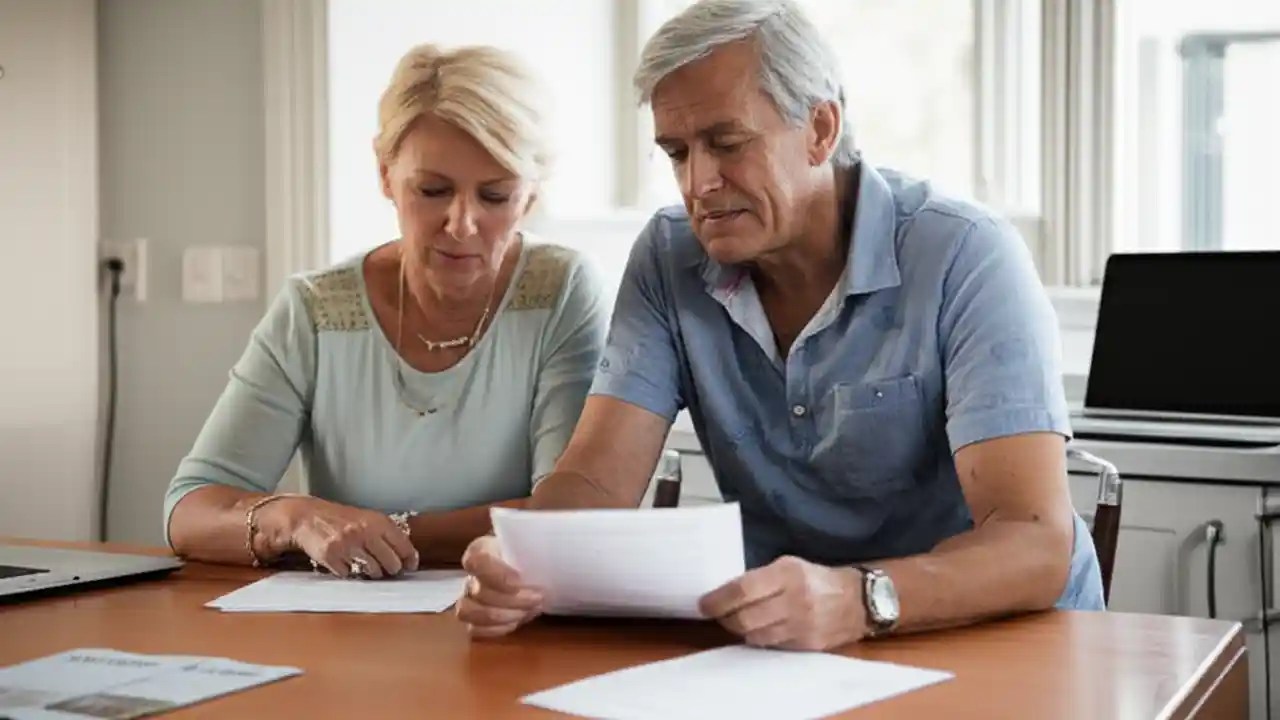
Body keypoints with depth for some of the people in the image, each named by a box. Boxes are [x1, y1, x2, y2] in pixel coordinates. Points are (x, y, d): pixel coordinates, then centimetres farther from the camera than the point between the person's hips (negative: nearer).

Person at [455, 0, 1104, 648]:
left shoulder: (965, 259, -17)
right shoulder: (668, 259, -3)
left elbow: (1037, 546, -25)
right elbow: (598, 481, -8)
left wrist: (858, 599, -43)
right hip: (788, 650, 3)